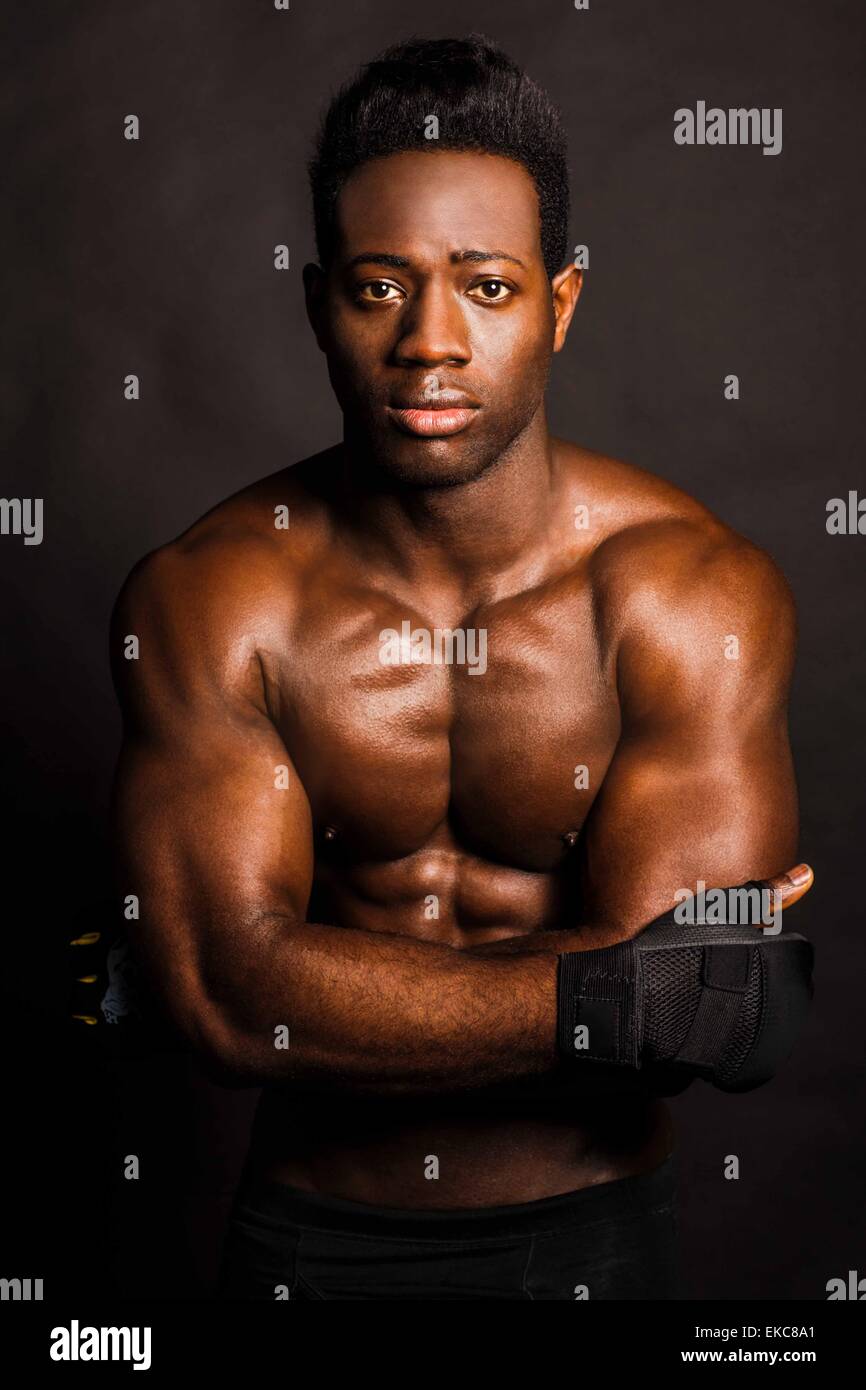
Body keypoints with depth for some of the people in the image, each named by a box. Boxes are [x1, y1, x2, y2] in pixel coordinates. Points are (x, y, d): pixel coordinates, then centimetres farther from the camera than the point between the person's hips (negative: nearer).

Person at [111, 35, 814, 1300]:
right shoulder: (205, 601, -16)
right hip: (311, 1230, 1)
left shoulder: (695, 590, -19)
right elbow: (227, 1001, -25)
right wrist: (602, 993, -29)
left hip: (589, 1229, 0)